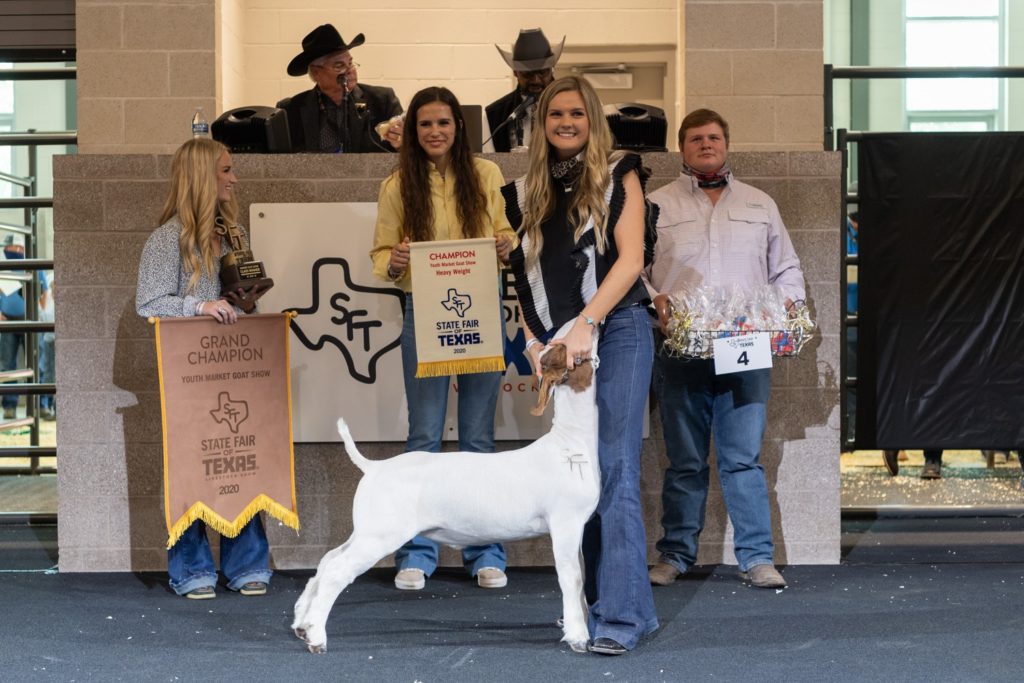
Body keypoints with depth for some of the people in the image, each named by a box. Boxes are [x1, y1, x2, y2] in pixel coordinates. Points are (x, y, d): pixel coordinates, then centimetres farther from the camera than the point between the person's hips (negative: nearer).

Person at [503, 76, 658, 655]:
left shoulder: (619, 175, 5)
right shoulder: (526, 193, 15)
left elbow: (631, 259, -5)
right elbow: (520, 275, 15)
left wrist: (585, 323, -16)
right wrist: (534, 344, 2)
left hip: (617, 330, -4)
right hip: (556, 344, 5)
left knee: (615, 470, -12)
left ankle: (621, 616, -14)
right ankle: (596, 601, 11)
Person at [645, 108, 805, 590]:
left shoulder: (760, 206, 18)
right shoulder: (656, 206, 11)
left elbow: (787, 269, 20)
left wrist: (786, 302, 1)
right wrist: (654, 301, -11)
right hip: (681, 352, -1)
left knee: (744, 457, -2)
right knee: (684, 460, 5)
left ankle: (756, 557, 4)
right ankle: (675, 555, 14)